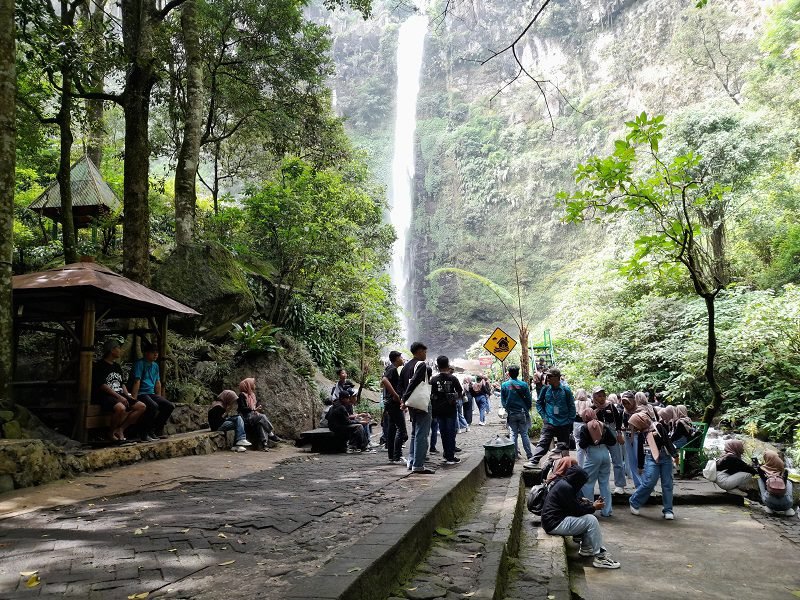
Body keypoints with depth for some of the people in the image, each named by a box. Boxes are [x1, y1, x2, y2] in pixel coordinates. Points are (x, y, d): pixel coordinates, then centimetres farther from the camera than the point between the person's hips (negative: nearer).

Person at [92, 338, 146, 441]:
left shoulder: (117, 366, 22)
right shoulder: (99, 365, -4)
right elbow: (102, 385, -13)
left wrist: (128, 396, 6)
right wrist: (119, 397, -19)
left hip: (119, 396, 8)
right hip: (105, 396, -8)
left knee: (142, 406, -9)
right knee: (121, 408, -37)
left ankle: (120, 429, -6)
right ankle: (111, 433, -13)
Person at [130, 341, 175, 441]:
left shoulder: (155, 365, 15)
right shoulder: (140, 363, -10)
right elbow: (137, 382, -18)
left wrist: (159, 399, 15)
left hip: (151, 393, 8)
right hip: (141, 394, -8)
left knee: (170, 406, -6)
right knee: (153, 406, -34)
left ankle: (157, 430, 6)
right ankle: (145, 434, -20)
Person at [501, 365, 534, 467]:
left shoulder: (504, 385, -6)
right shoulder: (523, 384, -8)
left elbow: (502, 400, 1)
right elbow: (529, 399, -2)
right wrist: (528, 409, 15)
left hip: (511, 413, 0)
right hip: (522, 413, 0)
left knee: (513, 434, 9)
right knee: (524, 434, 6)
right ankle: (529, 455, 7)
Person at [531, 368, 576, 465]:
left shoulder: (566, 390, -4)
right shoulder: (546, 389, -2)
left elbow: (572, 406, 2)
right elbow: (539, 402, 10)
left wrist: (570, 422, 0)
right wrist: (543, 416, 1)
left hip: (564, 424, 1)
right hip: (549, 423, -1)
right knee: (543, 442, -17)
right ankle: (534, 461, -25)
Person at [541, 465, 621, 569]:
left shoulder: (562, 483, 11)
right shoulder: (565, 488, -20)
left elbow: (573, 504, 24)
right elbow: (576, 510, -17)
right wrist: (593, 507, -4)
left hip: (552, 520, 11)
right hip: (555, 524, -11)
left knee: (588, 517, 17)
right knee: (591, 520, -13)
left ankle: (586, 548, 18)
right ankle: (599, 558, -7)